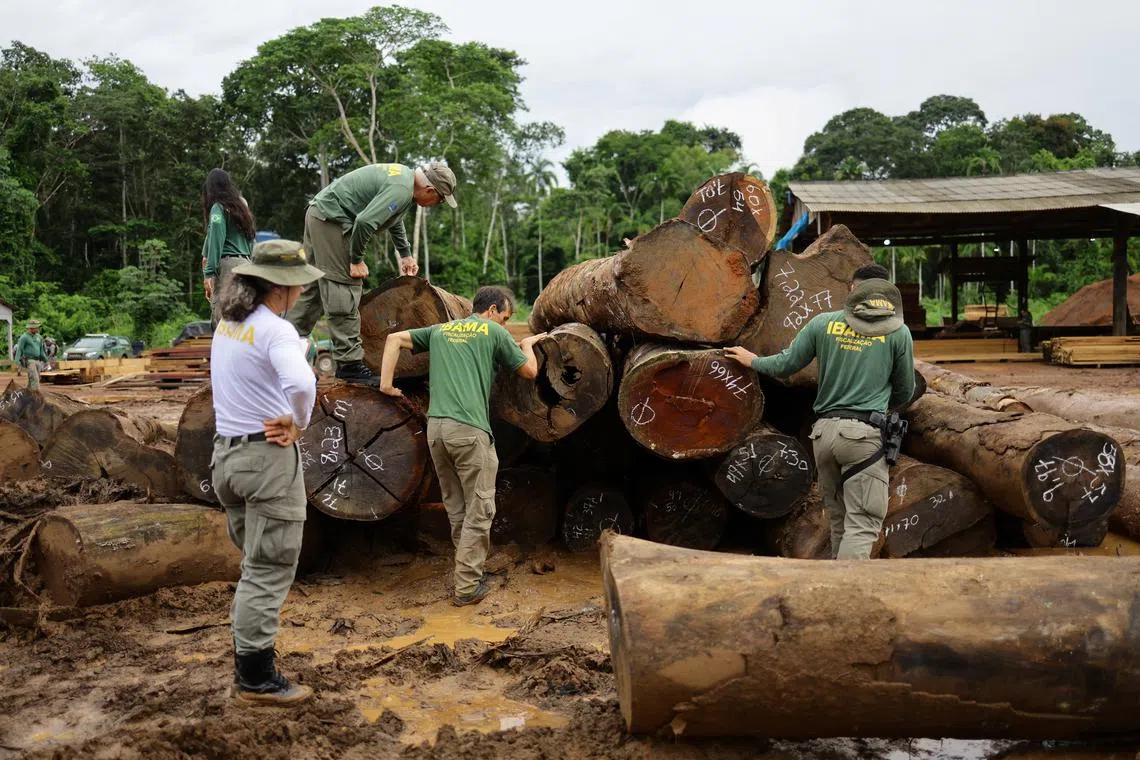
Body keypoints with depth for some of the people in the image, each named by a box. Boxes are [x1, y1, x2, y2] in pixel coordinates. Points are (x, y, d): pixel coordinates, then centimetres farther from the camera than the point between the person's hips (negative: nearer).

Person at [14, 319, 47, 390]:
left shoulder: (38, 337, 11)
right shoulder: (24, 337, -9)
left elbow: (41, 350, 18)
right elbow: (19, 350, -11)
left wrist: (46, 360, 18)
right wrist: (17, 362, -20)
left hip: (37, 361, 7)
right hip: (29, 361, -7)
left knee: (31, 380, 10)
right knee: (34, 379, -15)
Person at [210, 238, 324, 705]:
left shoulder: (226, 324, 9)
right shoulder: (274, 330, -18)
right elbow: (300, 384, -36)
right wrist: (299, 422, -16)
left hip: (227, 451, 9)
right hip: (269, 456, -9)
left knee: (255, 564, 22)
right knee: (269, 571, 1)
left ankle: (246, 653, 32)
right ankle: (256, 679, 9)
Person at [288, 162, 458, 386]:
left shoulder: (405, 175, 13)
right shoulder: (401, 191, -20)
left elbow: (395, 220, 29)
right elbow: (365, 221, -29)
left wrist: (406, 255, 34)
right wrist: (357, 260, -16)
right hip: (331, 219, -11)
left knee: (312, 288, 14)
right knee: (345, 291, -9)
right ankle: (349, 363, -7)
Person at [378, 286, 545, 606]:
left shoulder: (440, 330, 22)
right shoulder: (494, 332, 7)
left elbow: (394, 338, 19)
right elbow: (530, 371, 13)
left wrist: (385, 382, 15)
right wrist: (528, 345, 33)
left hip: (435, 426, 6)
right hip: (470, 429, -6)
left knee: (456, 508, 16)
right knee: (479, 509, 2)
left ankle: (469, 568, 26)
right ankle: (467, 586, 3)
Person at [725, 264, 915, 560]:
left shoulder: (823, 322, 6)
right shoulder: (898, 331, 3)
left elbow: (784, 365, 13)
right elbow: (905, 392, 13)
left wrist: (752, 360, 33)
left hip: (824, 431, 4)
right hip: (864, 434, -3)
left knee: (839, 519, 17)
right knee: (862, 525, -4)